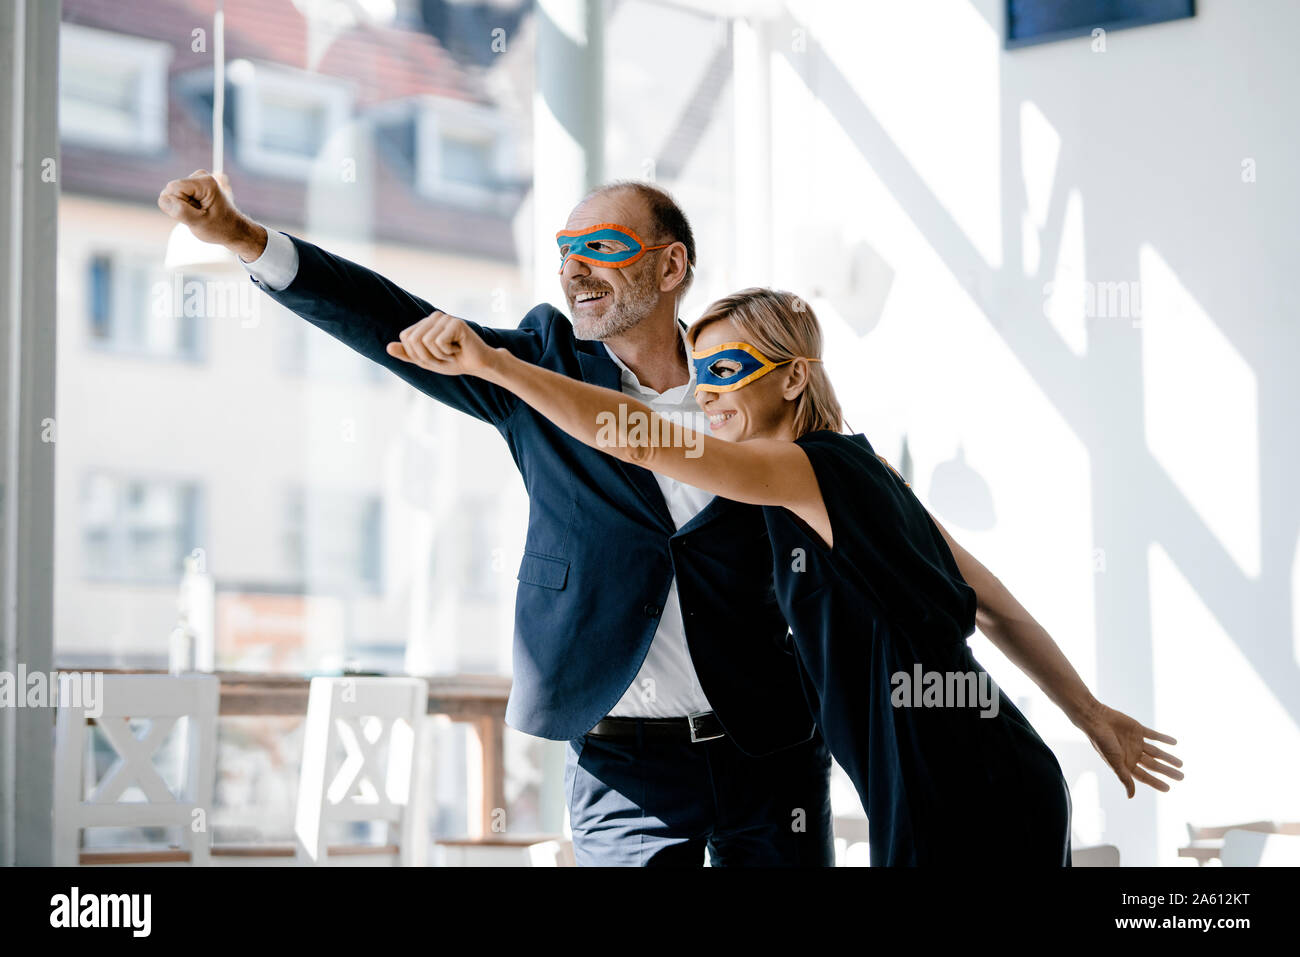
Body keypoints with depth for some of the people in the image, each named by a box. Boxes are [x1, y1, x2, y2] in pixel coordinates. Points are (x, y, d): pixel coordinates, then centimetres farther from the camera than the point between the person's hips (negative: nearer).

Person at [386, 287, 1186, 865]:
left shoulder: (819, 470, -15)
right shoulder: (863, 474, 14)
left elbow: (637, 439, -27)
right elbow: (999, 606, 20)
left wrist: (489, 361, -33)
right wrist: (1094, 717, 27)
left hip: (968, 817, -9)